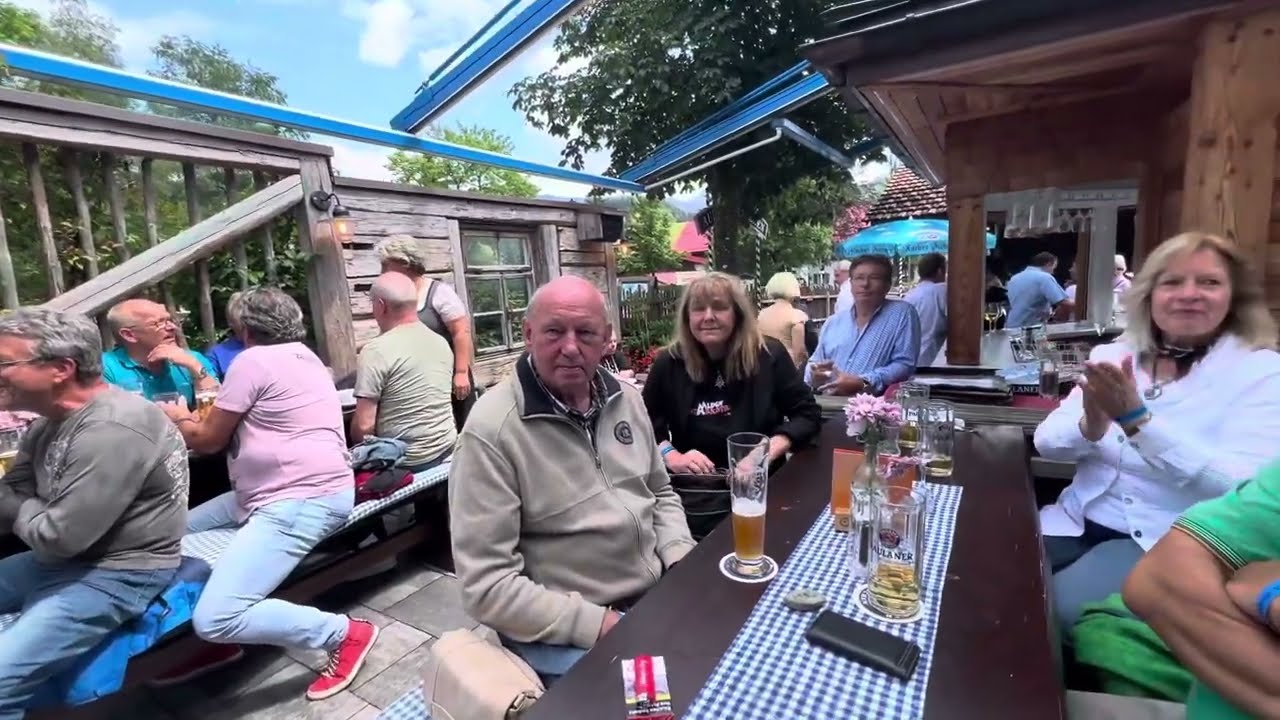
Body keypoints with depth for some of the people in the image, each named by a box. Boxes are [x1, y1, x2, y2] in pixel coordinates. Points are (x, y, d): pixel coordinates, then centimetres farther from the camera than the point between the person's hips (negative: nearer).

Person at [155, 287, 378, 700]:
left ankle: (345, 633, -3)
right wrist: (206, 418, 32)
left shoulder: (254, 359, -10)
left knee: (214, 619, -14)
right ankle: (221, 644, 24)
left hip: (302, 501, -11)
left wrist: (179, 419, 18)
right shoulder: (302, 356, 17)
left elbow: (208, 440, 0)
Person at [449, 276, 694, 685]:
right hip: (561, 632, -6)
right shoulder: (492, 429, -19)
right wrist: (598, 624, -21)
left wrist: (680, 558, -3)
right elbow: (487, 585, -19)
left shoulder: (625, 398, 2)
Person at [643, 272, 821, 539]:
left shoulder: (768, 355, 0)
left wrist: (772, 449, -11)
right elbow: (643, 423, 12)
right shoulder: (669, 363, 3)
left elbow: (808, 414, 4)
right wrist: (670, 455, -6)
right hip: (691, 493, 1)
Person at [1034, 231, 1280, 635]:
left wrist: (1136, 419, -27)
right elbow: (1046, 442, 0)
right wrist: (1091, 428, -22)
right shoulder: (1112, 355, 6)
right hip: (1079, 522, 4)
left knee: (1053, 610, -25)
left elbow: (1241, 488, -18)